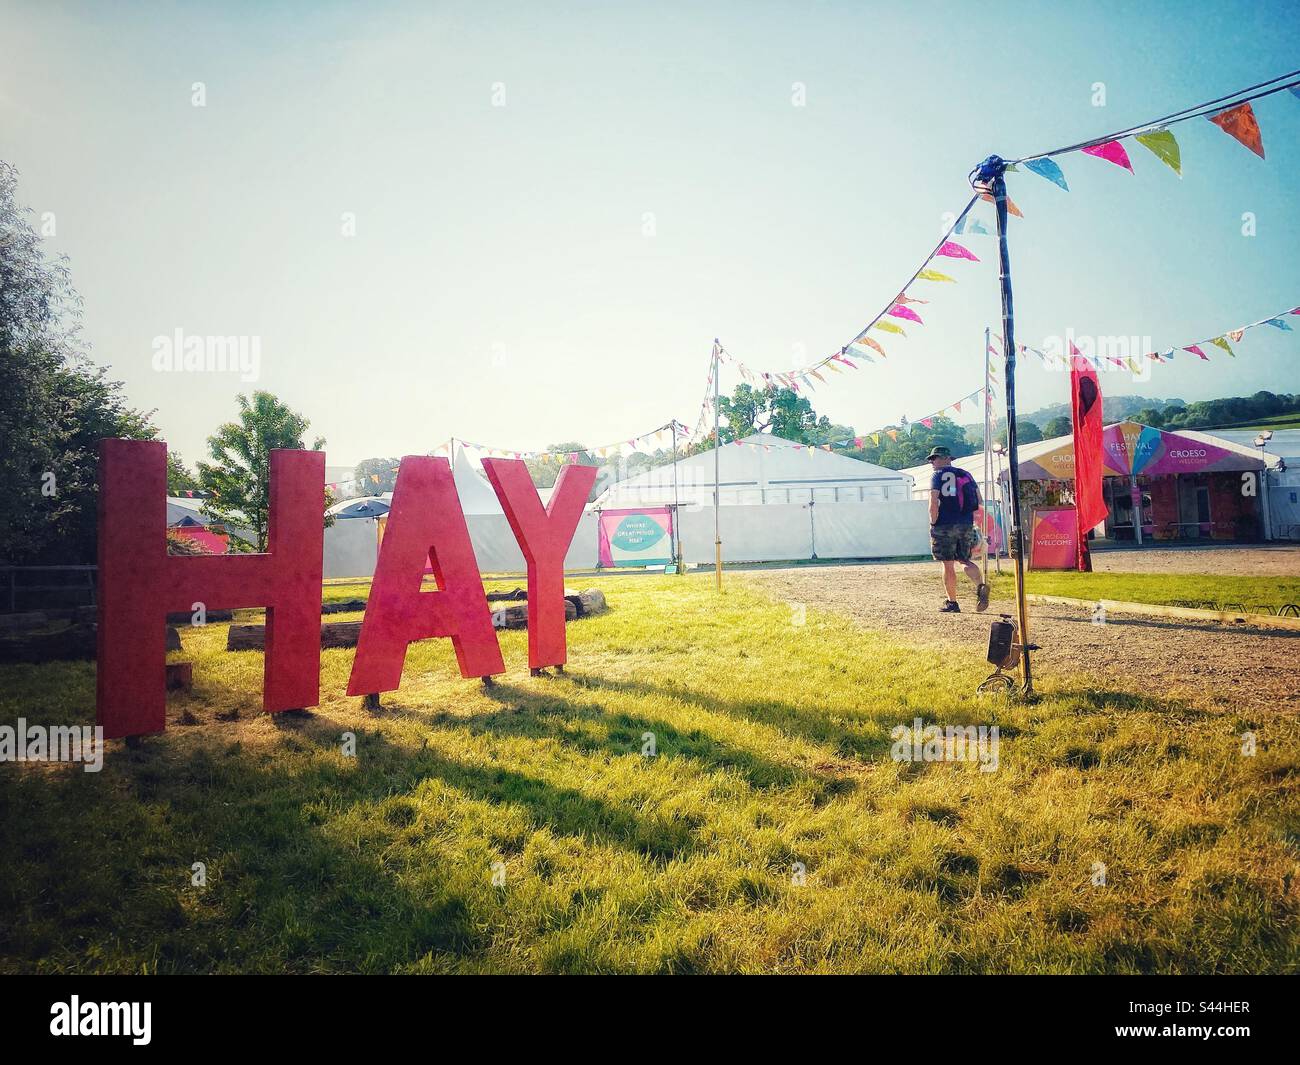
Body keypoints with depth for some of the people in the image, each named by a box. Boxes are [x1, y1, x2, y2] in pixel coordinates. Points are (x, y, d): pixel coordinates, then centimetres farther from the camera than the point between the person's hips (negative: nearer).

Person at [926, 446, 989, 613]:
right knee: (965, 561, 16)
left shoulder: (938, 476, -3)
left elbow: (934, 504, -13)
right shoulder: (966, 475, 15)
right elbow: (979, 501, 12)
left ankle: (952, 603, 7)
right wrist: (971, 521, 17)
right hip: (966, 526, 5)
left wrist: (933, 524, -4)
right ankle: (980, 586, -10)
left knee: (948, 565, 2)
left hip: (945, 526, -5)